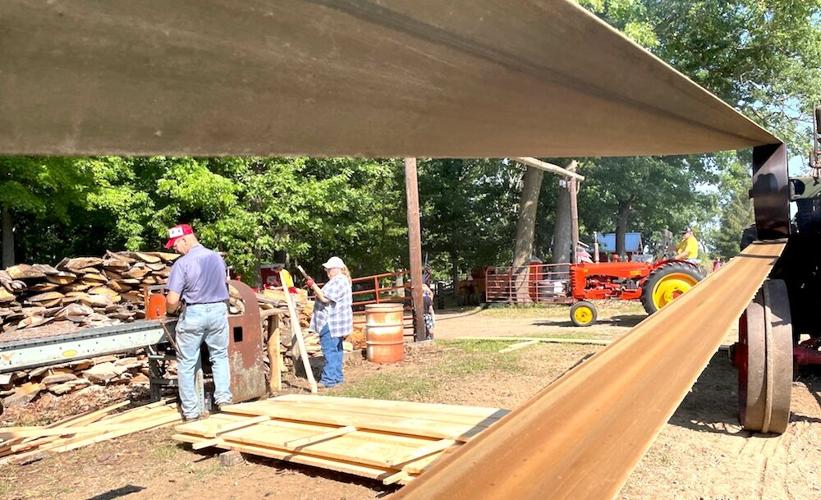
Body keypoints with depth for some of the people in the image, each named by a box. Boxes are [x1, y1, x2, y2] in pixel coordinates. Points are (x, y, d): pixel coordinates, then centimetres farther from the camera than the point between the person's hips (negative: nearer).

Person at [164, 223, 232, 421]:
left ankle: (191, 410, 14)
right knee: (220, 357, 20)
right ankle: (223, 397, 10)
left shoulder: (182, 263, -14)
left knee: (187, 363, 10)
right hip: (219, 311, 4)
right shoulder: (217, 257, 3)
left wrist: (171, 309, 7)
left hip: (193, 314, -4)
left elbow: (172, 300, -15)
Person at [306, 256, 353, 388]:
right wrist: (315, 287, 11)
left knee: (330, 350, -9)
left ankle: (329, 379, -7)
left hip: (331, 323, -11)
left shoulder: (338, 281, -17)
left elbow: (325, 298, -23)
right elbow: (327, 296, 22)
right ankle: (337, 376, 22)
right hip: (337, 322, 11)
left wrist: (313, 286, -15)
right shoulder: (342, 280, 19)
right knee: (336, 349, 15)